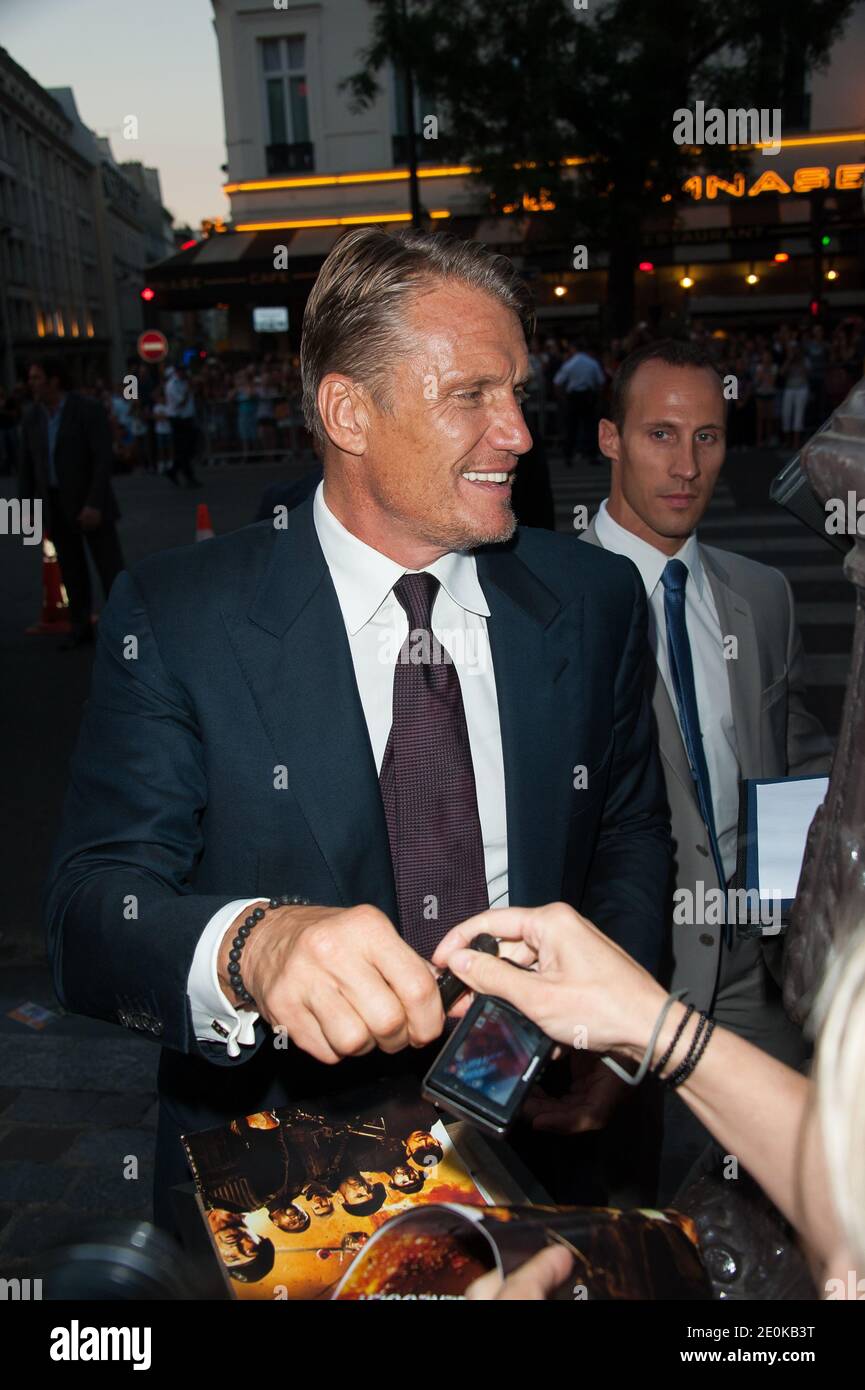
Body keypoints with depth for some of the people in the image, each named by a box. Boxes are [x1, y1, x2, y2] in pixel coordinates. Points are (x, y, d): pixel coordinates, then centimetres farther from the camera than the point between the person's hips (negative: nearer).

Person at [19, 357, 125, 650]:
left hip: (88, 501, -5)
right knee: (72, 569, 9)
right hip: (55, 502, 5)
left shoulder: (90, 411, -15)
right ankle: (81, 628, 19)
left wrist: (95, 504, -27)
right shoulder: (32, 418, 3)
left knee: (110, 566, -5)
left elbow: (104, 460, -20)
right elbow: (27, 466, 8)